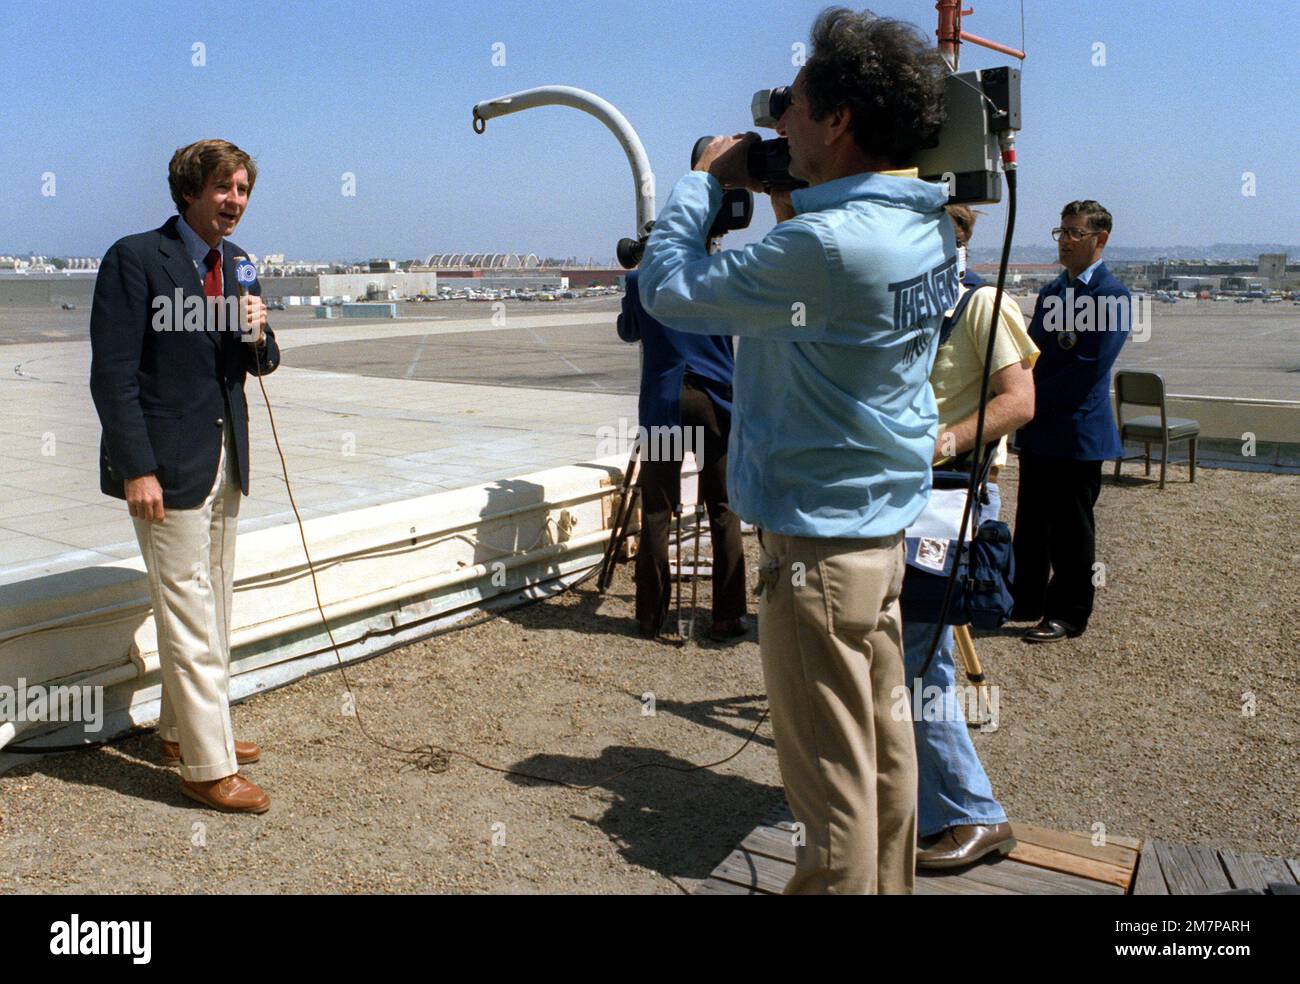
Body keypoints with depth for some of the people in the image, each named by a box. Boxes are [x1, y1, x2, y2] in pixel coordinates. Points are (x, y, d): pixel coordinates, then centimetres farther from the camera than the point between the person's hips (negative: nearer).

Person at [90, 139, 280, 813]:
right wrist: (137, 469, -19)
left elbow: (258, 365, 15)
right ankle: (207, 766, 6)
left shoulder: (235, 264, 11)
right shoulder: (135, 258, -11)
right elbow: (113, 374, -15)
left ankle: (183, 730, 33)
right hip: (168, 464, -8)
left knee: (212, 606, 17)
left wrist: (258, 335, -8)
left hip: (225, 459, 8)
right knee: (189, 614, -3)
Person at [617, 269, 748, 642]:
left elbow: (627, 331, 19)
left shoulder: (640, 282, 2)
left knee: (655, 513, 6)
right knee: (724, 511, 5)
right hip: (714, 400, 0)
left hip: (662, 404, 1)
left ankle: (651, 616, 11)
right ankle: (727, 618, 7)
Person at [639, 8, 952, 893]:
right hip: (884, 524, 9)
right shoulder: (926, 226, 4)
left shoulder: (826, 246, -24)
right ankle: (889, 884, 34)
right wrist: (772, 186, 8)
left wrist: (703, 179, 0)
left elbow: (669, 289, -15)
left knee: (832, 774, 4)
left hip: (818, 540, -9)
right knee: (884, 746, 19)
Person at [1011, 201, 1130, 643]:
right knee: (1030, 522, 14)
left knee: (1071, 529, 2)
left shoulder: (1112, 295, -11)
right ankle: (1026, 601, 27)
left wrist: (1033, 398, -14)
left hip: (1078, 430, -8)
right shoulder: (1051, 291, 15)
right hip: (1038, 430, 8)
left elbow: (1090, 367, -17)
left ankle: (1068, 615, 14)